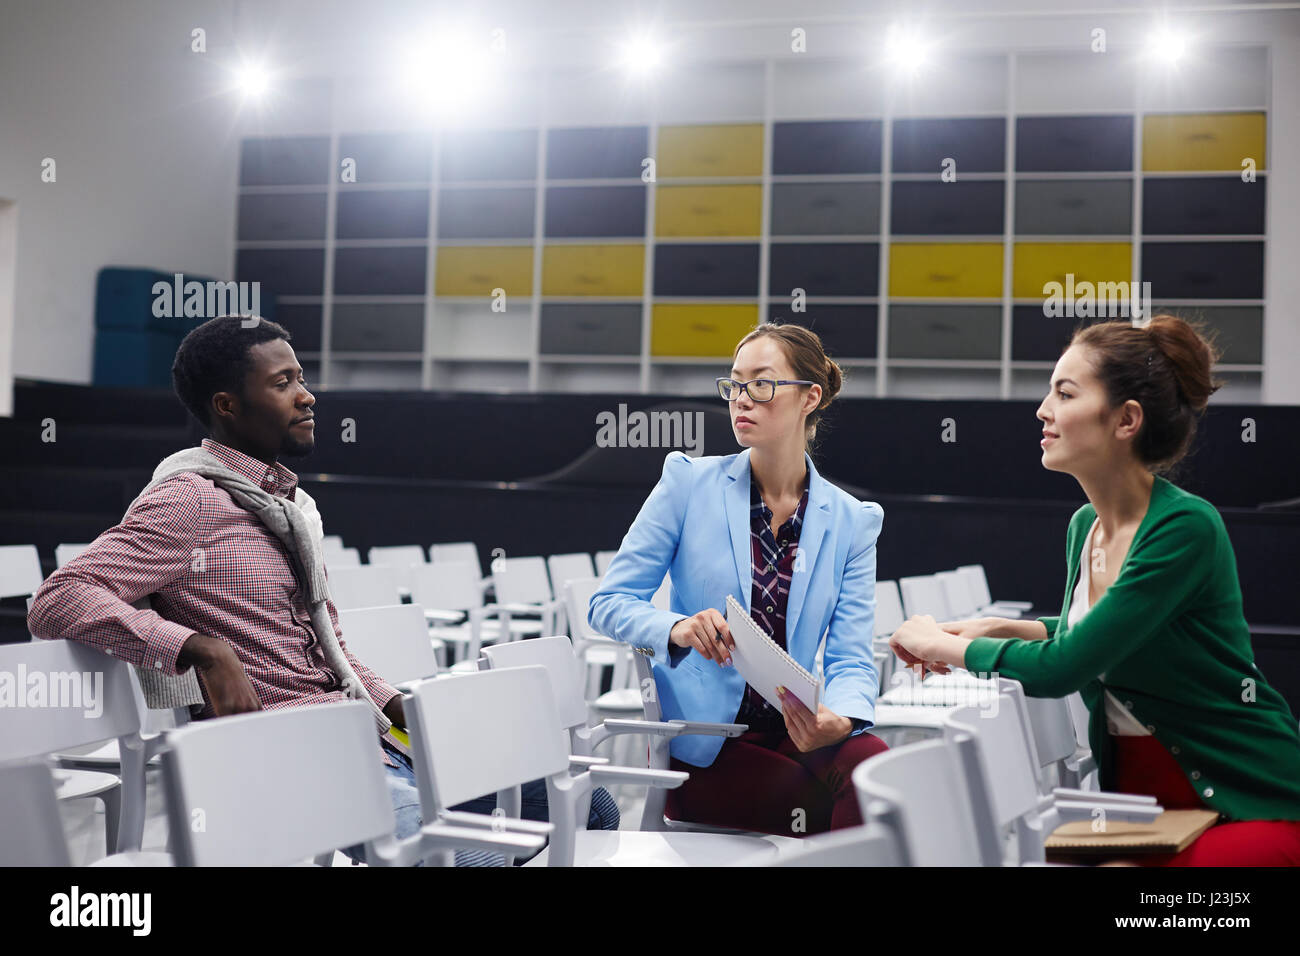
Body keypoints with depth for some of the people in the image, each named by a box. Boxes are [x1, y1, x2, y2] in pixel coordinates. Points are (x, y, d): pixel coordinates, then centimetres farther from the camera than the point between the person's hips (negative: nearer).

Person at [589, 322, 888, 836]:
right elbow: (609, 602, -1)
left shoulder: (851, 522, 6)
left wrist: (838, 719, -25)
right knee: (850, 801, -29)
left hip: (792, 732, 3)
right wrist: (677, 629, -23)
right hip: (699, 748, -3)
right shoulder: (689, 481, 1)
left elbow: (851, 659, -1)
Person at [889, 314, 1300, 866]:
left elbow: (1062, 667, -22)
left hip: (1250, 804, -7)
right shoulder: (1085, 526, 6)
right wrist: (1001, 629, 10)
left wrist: (945, 645, -8)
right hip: (1134, 794, 7)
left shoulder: (1186, 527, -20)